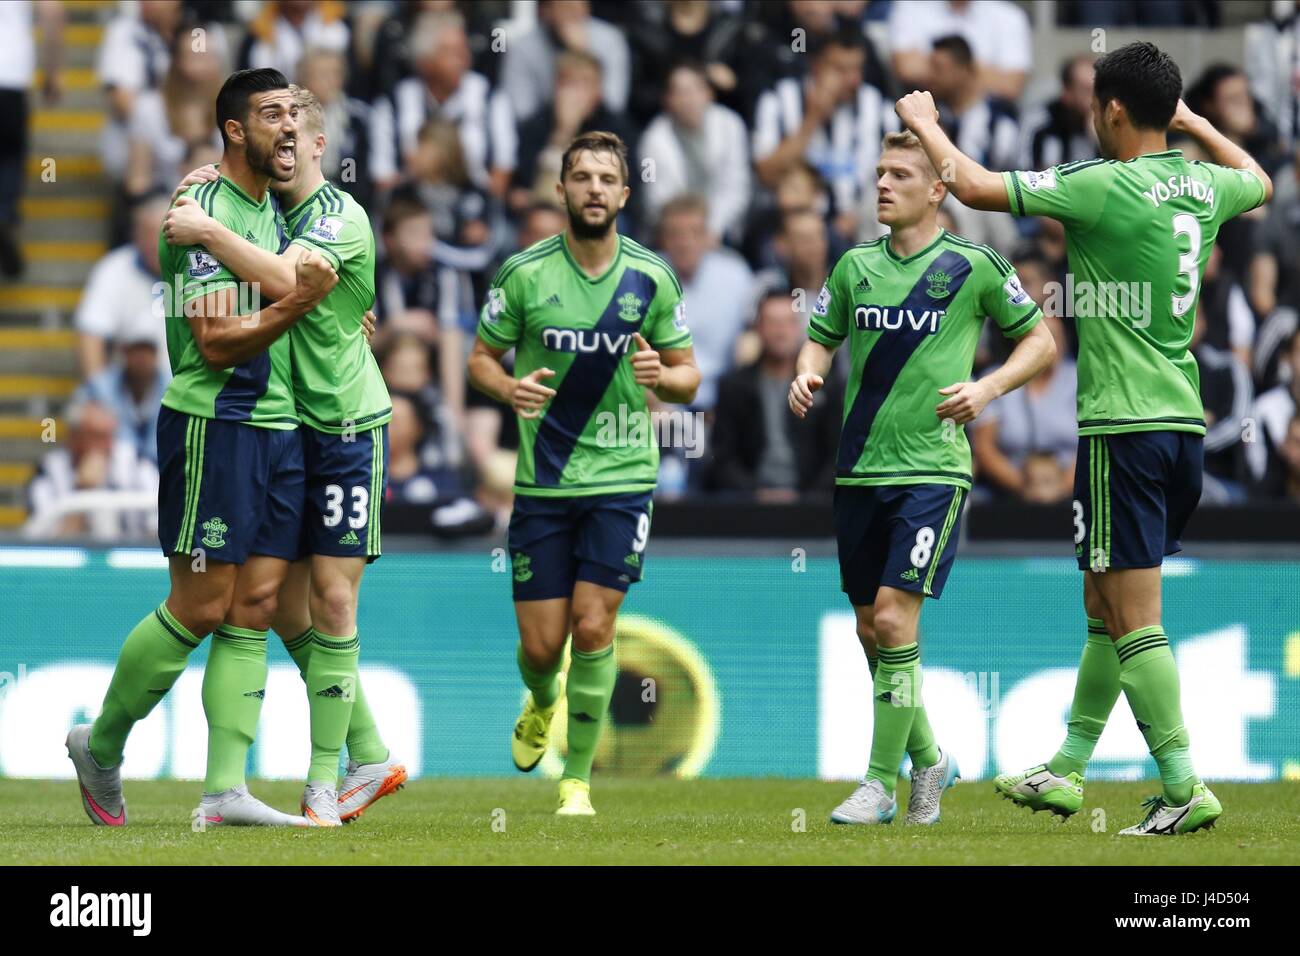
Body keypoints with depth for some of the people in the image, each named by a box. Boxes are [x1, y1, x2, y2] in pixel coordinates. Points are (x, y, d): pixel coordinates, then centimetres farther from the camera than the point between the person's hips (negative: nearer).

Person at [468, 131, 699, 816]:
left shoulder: (651, 278, -1)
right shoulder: (523, 273, -4)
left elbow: (688, 376, 8)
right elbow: (481, 357, 6)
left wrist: (660, 375, -16)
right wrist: (509, 388, -17)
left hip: (621, 477, 0)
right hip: (542, 478, 0)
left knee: (593, 627, -11)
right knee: (541, 644, 3)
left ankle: (578, 779, 4)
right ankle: (543, 706, 40)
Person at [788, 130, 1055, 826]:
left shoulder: (971, 266, -2)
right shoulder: (855, 265, 9)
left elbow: (1040, 340, 6)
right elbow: (821, 338, 20)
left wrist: (985, 389, -10)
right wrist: (806, 375, -2)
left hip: (933, 470, -5)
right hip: (859, 472, 5)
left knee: (893, 615, -15)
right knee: (869, 629, 9)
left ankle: (882, 782, -8)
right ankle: (927, 759, 29)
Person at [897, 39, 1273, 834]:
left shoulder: (1106, 187, -14)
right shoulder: (1203, 186, 7)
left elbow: (977, 187, -11)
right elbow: (1259, 180, 32)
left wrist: (928, 125, 6)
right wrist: (1194, 122, 42)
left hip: (1124, 426, -8)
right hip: (1184, 422, 8)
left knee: (1134, 618, -6)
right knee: (1106, 607, 17)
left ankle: (1185, 788, -11)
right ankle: (1066, 770, 24)